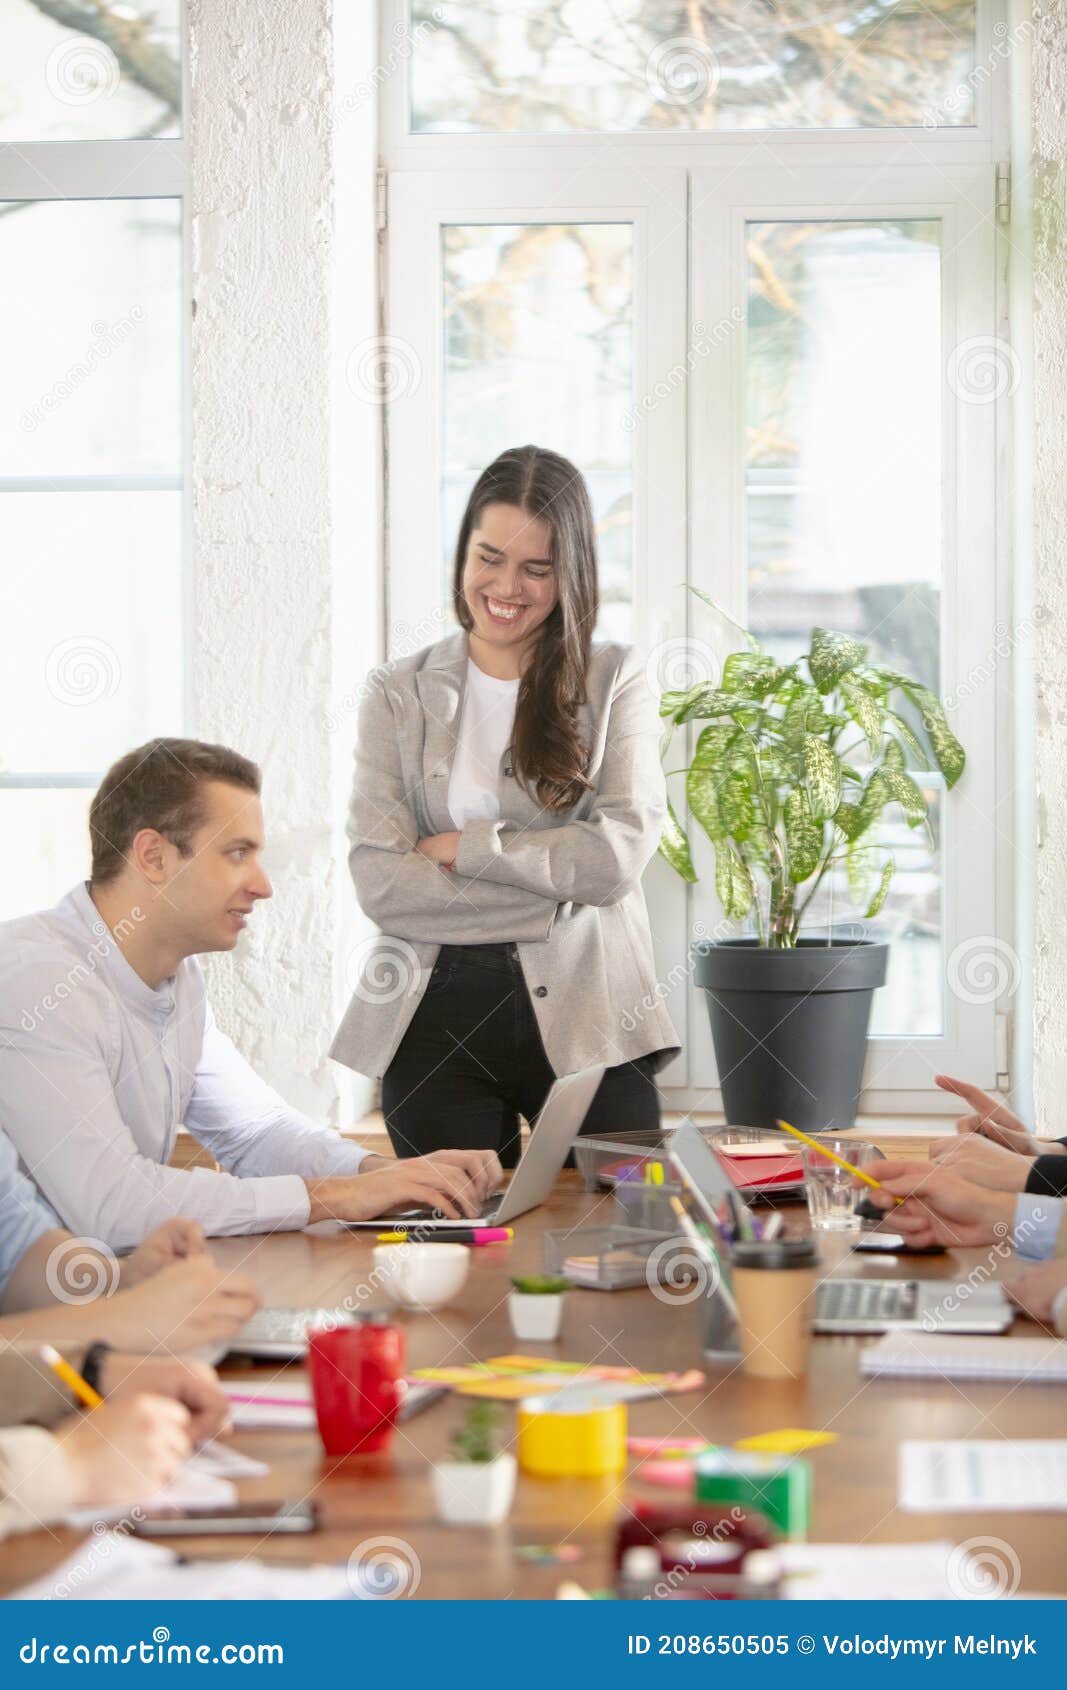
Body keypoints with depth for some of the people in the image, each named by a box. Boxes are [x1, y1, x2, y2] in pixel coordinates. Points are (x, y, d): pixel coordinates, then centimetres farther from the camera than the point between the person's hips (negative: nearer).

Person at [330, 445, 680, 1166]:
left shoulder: (616, 681, 6)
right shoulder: (399, 693, 7)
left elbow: (617, 857, -7)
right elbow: (378, 882, -6)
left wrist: (464, 846, -6)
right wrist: (554, 892, -9)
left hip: (585, 1018, -1)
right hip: (436, 1021, 1)